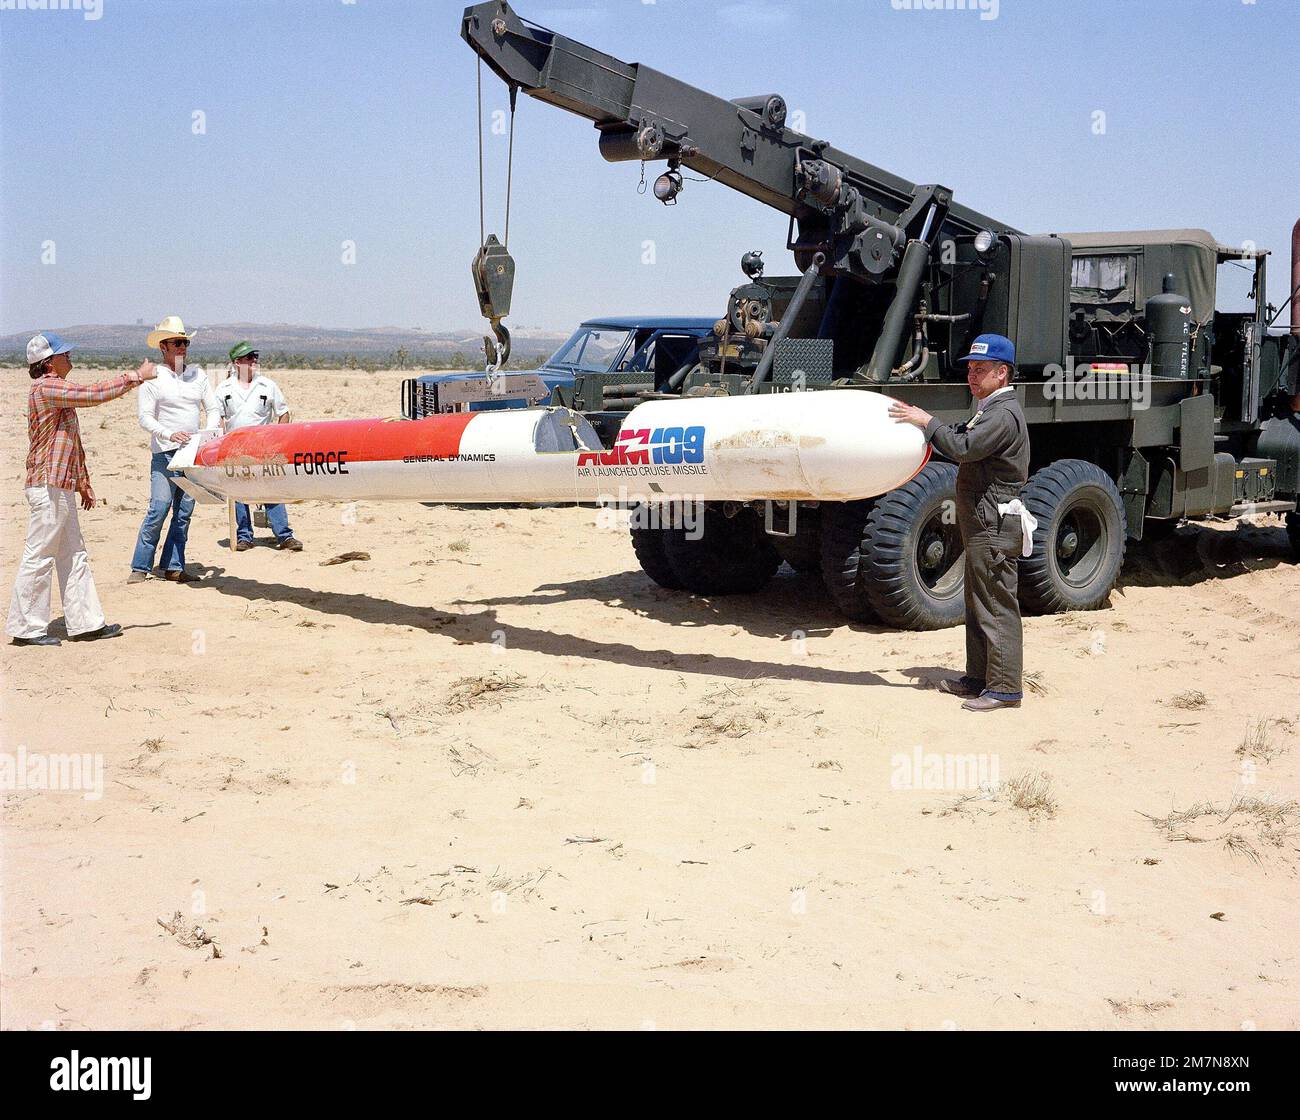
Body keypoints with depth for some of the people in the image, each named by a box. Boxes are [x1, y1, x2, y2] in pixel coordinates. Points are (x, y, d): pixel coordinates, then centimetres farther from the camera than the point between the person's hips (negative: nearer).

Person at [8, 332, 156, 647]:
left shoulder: (57, 390, 19)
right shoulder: (46, 388, -13)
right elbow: (94, 394, -21)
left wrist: (82, 483, 23)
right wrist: (137, 377, -11)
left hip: (62, 487, 11)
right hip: (48, 487, -11)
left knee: (74, 557, 12)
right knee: (39, 556, -4)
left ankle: (85, 622, 17)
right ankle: (27, 627, 2)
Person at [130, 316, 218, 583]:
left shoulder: (198, 375, 12)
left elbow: (213, 409, 13)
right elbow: (145, 418, -5)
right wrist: (170, 435, -20)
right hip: (165, 453, -5)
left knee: (184, 511, 5)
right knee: (159, 508, -12)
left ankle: (173, 566, 11)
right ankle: (140, 568, -5)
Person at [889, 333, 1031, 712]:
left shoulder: (1003, 414, -15)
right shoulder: (988, 411, 20)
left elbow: (964, 448, -26)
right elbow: (958, 439, 21)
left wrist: (926, 421, -16)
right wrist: (917, 420, 9)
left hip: (995, 527, -11)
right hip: (983, 524, 11)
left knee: (997, 606, -8)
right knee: (978, 604, 16)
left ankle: (1004, 687, -4)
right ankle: (979, 677, 25)